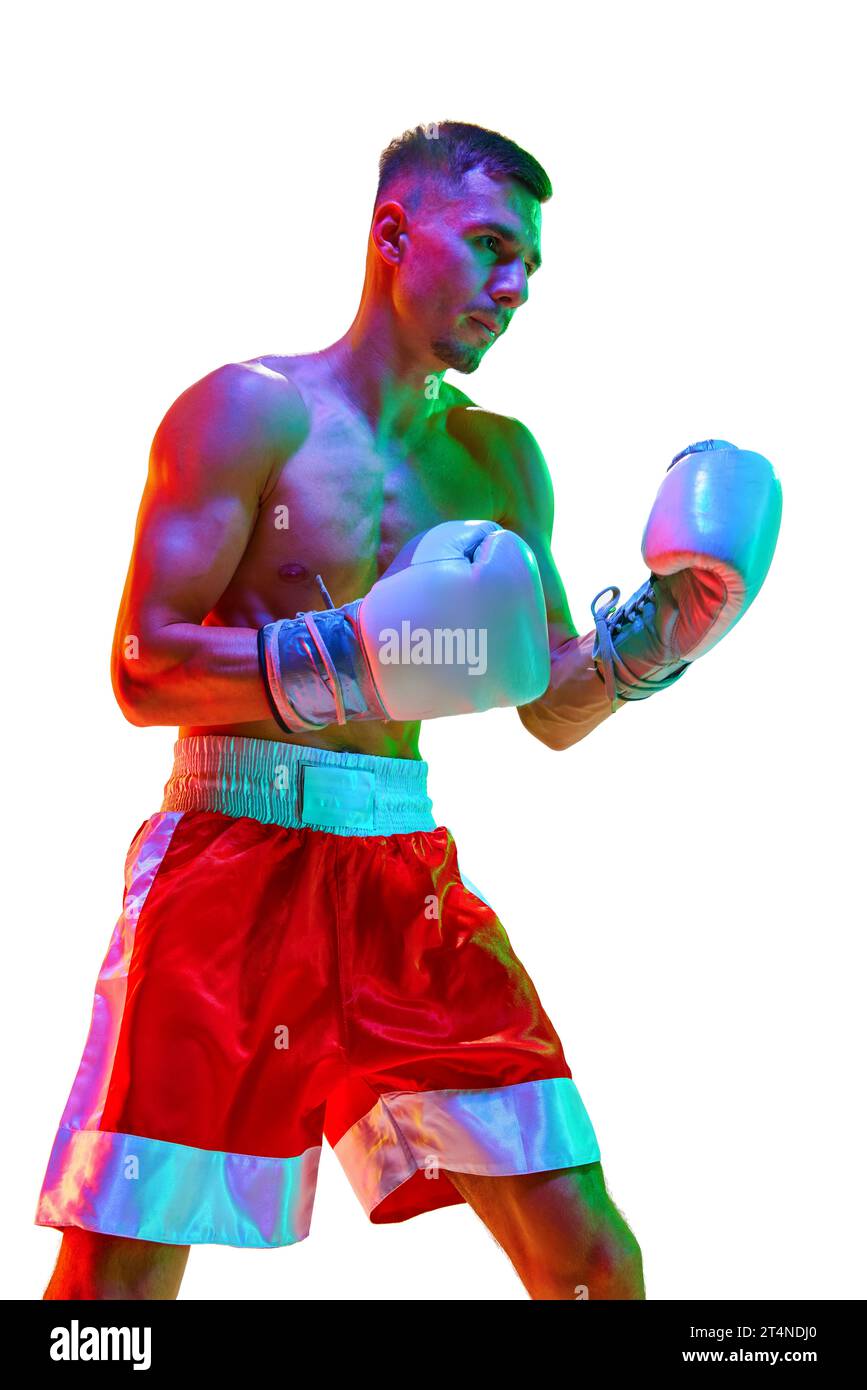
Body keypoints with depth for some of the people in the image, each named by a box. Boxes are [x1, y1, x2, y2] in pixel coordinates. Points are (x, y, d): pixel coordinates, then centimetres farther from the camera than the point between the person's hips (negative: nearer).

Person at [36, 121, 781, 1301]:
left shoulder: (499, 459, 14)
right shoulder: (253, 408, -3)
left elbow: (553, 711, 16)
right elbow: (141, 669, -11)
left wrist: (648, 641, -4)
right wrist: (342, 659, -25)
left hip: (409, 875, 5)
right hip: (237, 852, -5)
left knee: (593, 1261, 4)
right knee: (119, 1278, -2)